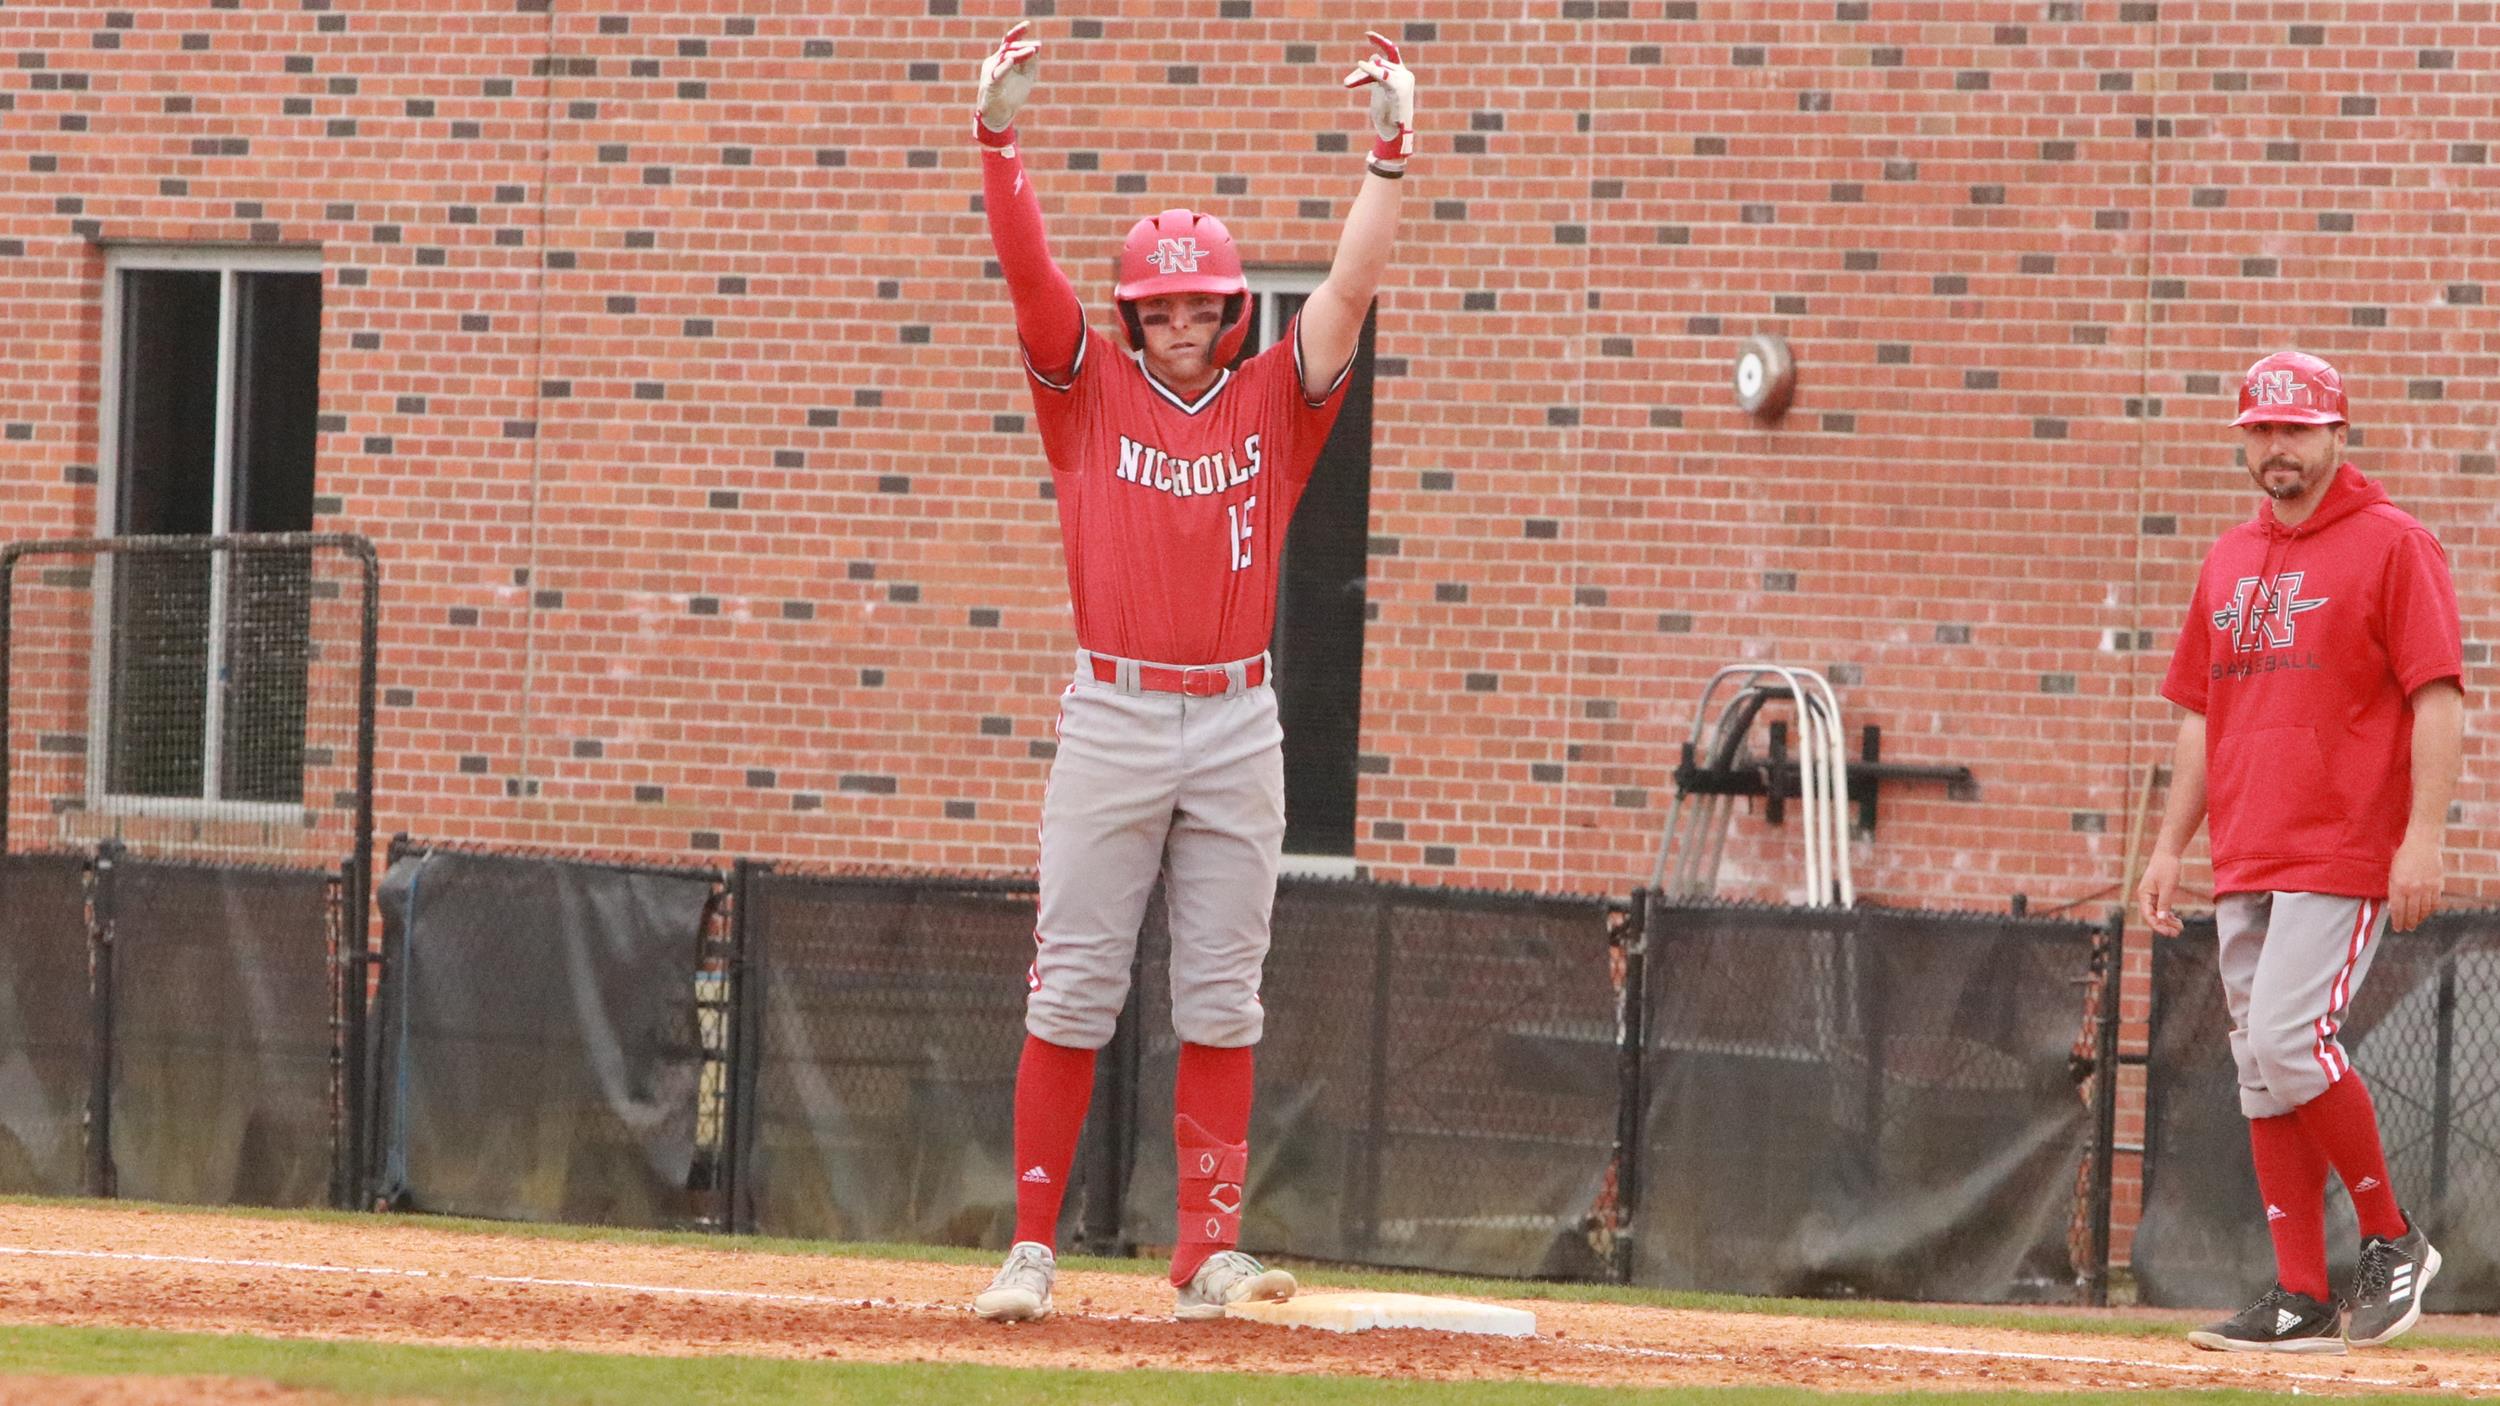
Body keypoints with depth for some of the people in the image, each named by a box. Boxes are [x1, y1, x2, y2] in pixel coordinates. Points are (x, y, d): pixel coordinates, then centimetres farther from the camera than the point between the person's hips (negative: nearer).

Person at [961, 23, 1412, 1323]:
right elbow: (1027, 272, -5)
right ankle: (1031, 1247, 1)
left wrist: (1389, 154, -12)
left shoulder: (1272, 402, 7)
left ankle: (1207, 1253, 5)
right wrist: (999, 136, -16)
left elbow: (1349, 291, -2)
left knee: (1221, 998, 3)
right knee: (1073, 990, -1)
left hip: (1238, 727, 1)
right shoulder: (1092, 391, 5)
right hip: (1111, 717, -1)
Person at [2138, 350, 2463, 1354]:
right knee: (2261, 1077, 4)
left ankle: (2390, 1239, -2)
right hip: (2246, 861, 7)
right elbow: (2200, 713, 22)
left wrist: (2424, 836, -19)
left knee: (2289, 1044, -18)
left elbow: (2438, 698, -10)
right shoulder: (2230, 561, 17)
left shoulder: (2391, 546, -4)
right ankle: (2301, 1300, 7)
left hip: (2345, 856, -7)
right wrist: (2170, 845, 14)